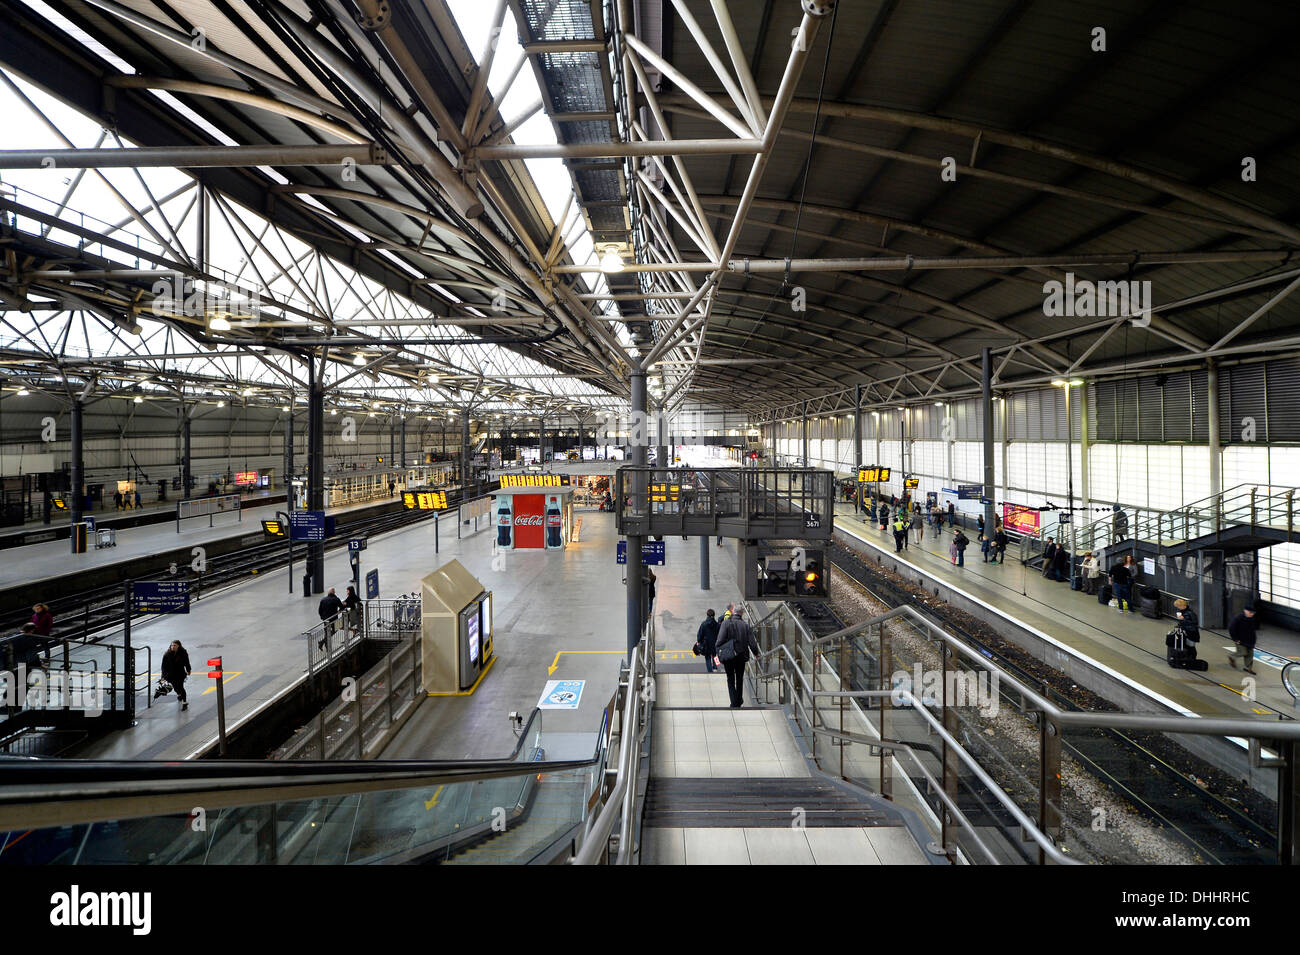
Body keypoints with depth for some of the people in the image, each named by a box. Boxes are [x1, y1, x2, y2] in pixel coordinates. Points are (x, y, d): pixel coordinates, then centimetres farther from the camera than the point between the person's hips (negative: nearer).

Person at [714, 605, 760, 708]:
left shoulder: (726, 623, -10)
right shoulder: (746, 625, -5)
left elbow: (720, 640, -16)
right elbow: (752, 642, -3)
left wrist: (719, 654, -6)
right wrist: (756, 653, 15)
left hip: (728, 656, -2)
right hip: (741, 656, 2)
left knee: (730, 680, 8)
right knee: (739, 679, 19)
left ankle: (734, 703, -1)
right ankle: (739, 701, 29)